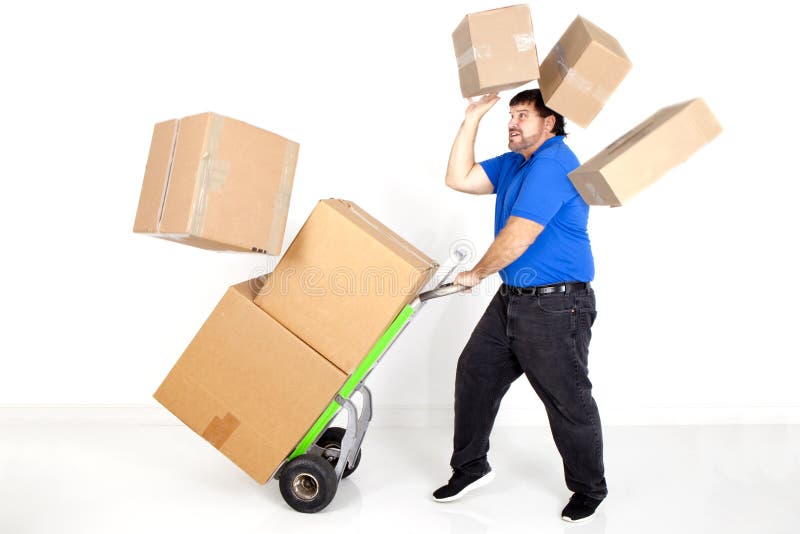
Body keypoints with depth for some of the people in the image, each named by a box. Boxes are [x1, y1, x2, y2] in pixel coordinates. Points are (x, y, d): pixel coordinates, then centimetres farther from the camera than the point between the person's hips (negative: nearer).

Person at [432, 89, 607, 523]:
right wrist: (472, 118, 6)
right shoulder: (515, 163, 14)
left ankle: (589, 490, 26)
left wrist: (476, 274, -7)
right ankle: (470, 467, 29)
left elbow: (517, 236, -22)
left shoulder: (553, 163, -17)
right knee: (473, 374, 12)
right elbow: (460, 179, 10)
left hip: (555, 307, -10)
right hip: (511, 299, 10)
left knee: (568, 401, 4)